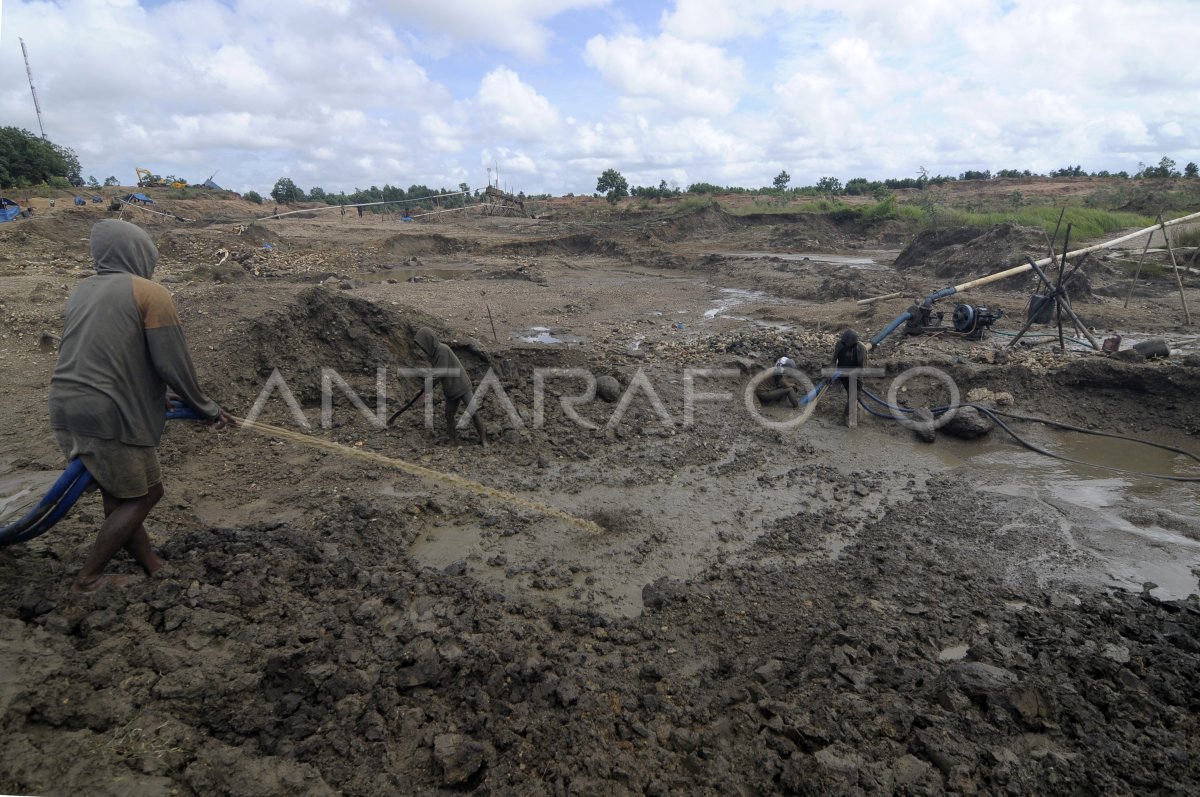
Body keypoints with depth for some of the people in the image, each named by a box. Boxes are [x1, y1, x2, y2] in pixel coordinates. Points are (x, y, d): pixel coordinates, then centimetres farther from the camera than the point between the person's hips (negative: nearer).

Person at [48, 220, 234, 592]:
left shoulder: (82, 291, 15)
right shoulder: (150, 294, -9)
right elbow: (174, 365, -11)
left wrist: (154, 403, 26)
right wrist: (206, 408, 3)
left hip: (66, 411, 8)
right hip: (109, 417, -8)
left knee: (119, 496, 17)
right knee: (144, 495, 9)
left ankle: (153, 568, 30)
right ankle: (89, 578, 17)